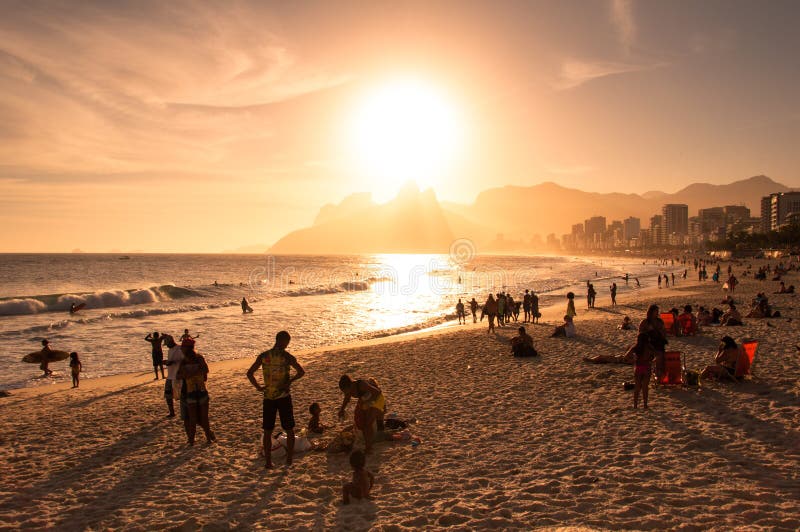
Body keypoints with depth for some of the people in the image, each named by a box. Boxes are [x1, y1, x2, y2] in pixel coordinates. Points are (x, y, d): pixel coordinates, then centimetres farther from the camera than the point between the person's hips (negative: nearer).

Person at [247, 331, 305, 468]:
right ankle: (289, 459, 16)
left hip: (268, 398, 3)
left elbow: (249, 373, 1)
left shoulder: (263, 356, 1)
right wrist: (289, 381, -7)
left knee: (267, 431, 12)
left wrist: (258, 387, 6)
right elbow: (301, 372, -18)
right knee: (289, 430, 12)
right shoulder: (286, 356, -9)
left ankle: (268, 462, 15)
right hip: (284, 397, -3)